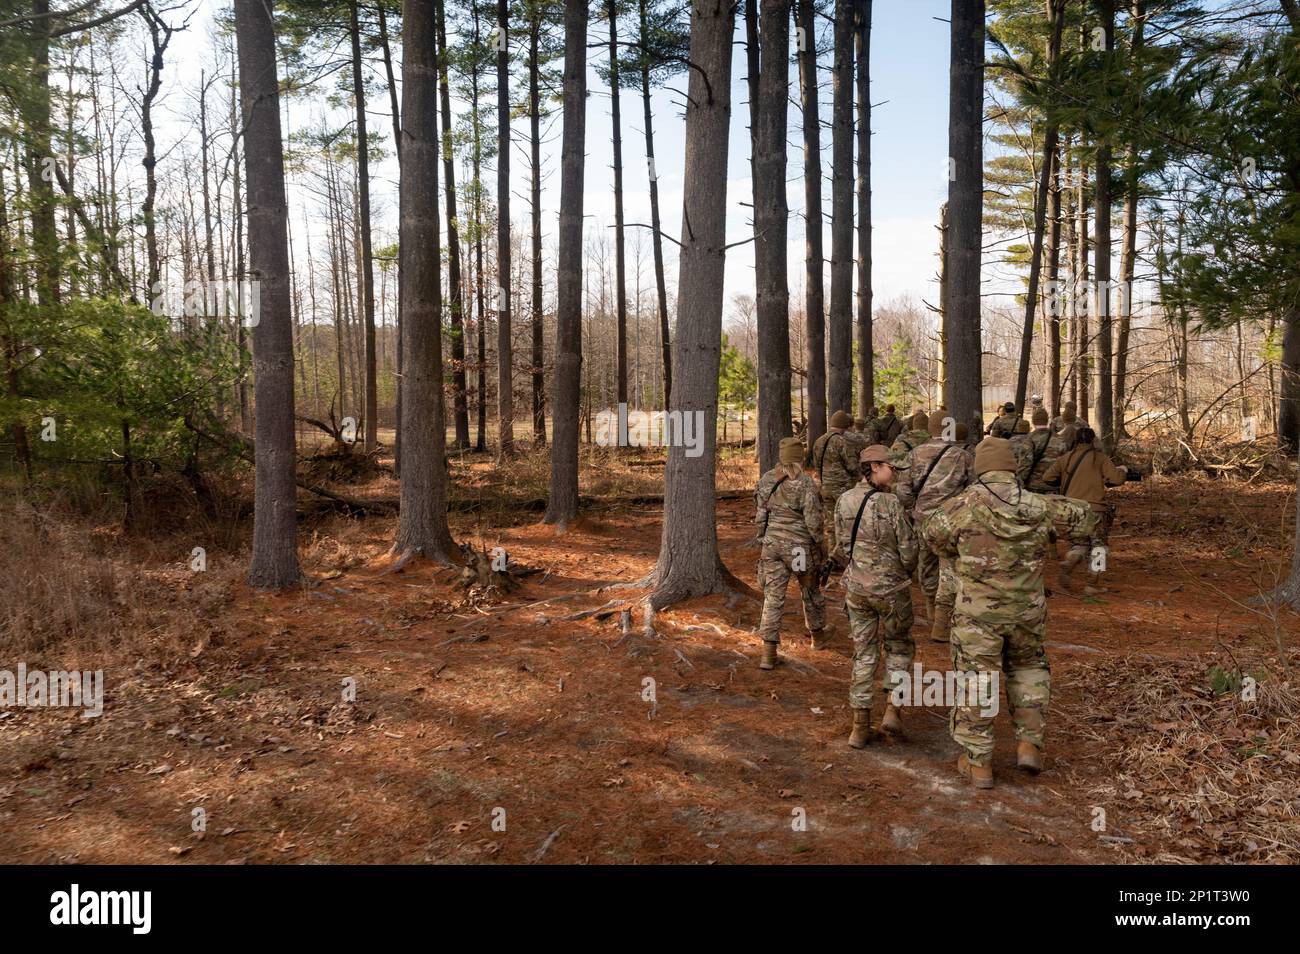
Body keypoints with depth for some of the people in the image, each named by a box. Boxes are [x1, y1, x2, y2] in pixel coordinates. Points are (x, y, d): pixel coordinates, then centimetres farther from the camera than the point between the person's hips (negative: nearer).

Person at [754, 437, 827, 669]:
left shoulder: (766, 480, 2)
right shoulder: (805, 483, -13)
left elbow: (759, 514, 7)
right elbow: (813, 520, -13)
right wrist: (820, 545, 1)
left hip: (772, 543, 3)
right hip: (799, 545, -3)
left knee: (773, 596, 3)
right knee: (810, 590, 19)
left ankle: (768, 652, -3)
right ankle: (818, 636, 38)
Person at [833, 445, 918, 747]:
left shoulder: (844, 501, -2)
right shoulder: (891, 504, -16)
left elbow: (843, 545, 5)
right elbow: (908, 551, -11)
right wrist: (904, 571, 10)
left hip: (856, 588, 4)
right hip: (891, 589, -4)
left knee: (863, 654, 13)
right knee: (899, 646, 19)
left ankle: (860, 727, 13)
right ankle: (892, 710, 7)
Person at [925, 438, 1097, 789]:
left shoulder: (965, 504, -13)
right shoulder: (1038, 506, -5)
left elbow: (934, 534, 3)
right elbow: (1081, 517, 13)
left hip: (978, 611, -3)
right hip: (1028, 610, 3)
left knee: (975, 680, 8)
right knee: (1028, 668, 26)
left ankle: (978, 762, 15)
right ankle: (1029, 744, 21)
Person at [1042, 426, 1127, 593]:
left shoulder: (1064, 459, 8)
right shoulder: (1099, 457, 0)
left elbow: (1047, 478, 8)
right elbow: (1115, 479, -7)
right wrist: (1123, 471, 14)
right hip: (1094, 509, -3)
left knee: (1079, 544, 19)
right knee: (1098, 545, 12)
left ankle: (1069, 562, -11)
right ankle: (1092, 584, 8)